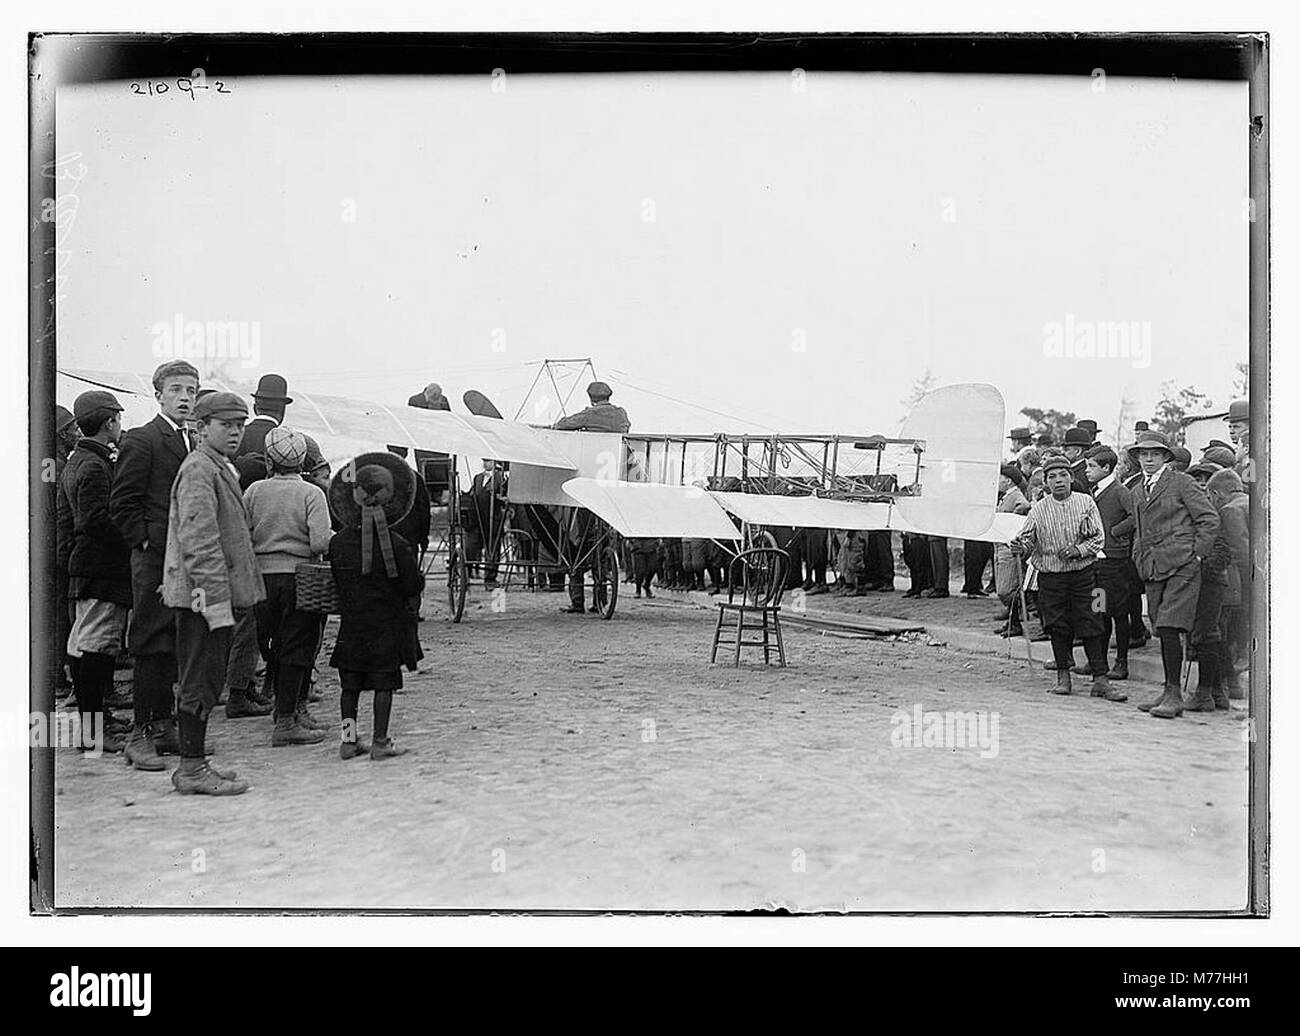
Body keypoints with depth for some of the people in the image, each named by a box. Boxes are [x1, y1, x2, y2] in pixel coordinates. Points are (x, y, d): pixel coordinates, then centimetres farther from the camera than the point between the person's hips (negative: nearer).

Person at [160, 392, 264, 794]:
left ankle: (194, 763, 22)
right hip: (205, 595, -10)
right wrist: (217, 600, -23)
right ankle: (192, 770, 2)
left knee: (206, 680, 14)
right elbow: (200, 541, -21)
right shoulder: (198, 469, -13)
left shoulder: (222, 468, 19)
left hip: (216, 595, 10)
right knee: (200, 682, -5)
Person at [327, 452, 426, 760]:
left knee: (350, 684, 13)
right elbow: (413, 587, -8)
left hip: (350, 625, 3)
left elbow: (333, 584, 4)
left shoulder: (338, 543, -3)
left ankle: (349, 737, 12)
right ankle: (381, 741, 7)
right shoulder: (396, 545, -13)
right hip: (387, 625, -3)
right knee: (384, 682, 4)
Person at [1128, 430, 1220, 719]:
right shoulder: (1138, 492, 18)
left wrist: (1196, 554, -8)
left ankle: (1174, 695, -9)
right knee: (1162, 631, 9)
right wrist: (1139, 556, 16)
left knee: (1169, 628, -15)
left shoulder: (1181, 483, -3)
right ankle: (1169, 692, 16)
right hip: (1153, 569, 7)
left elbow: (1210, 519, -4)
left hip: (1181, 567, -7)